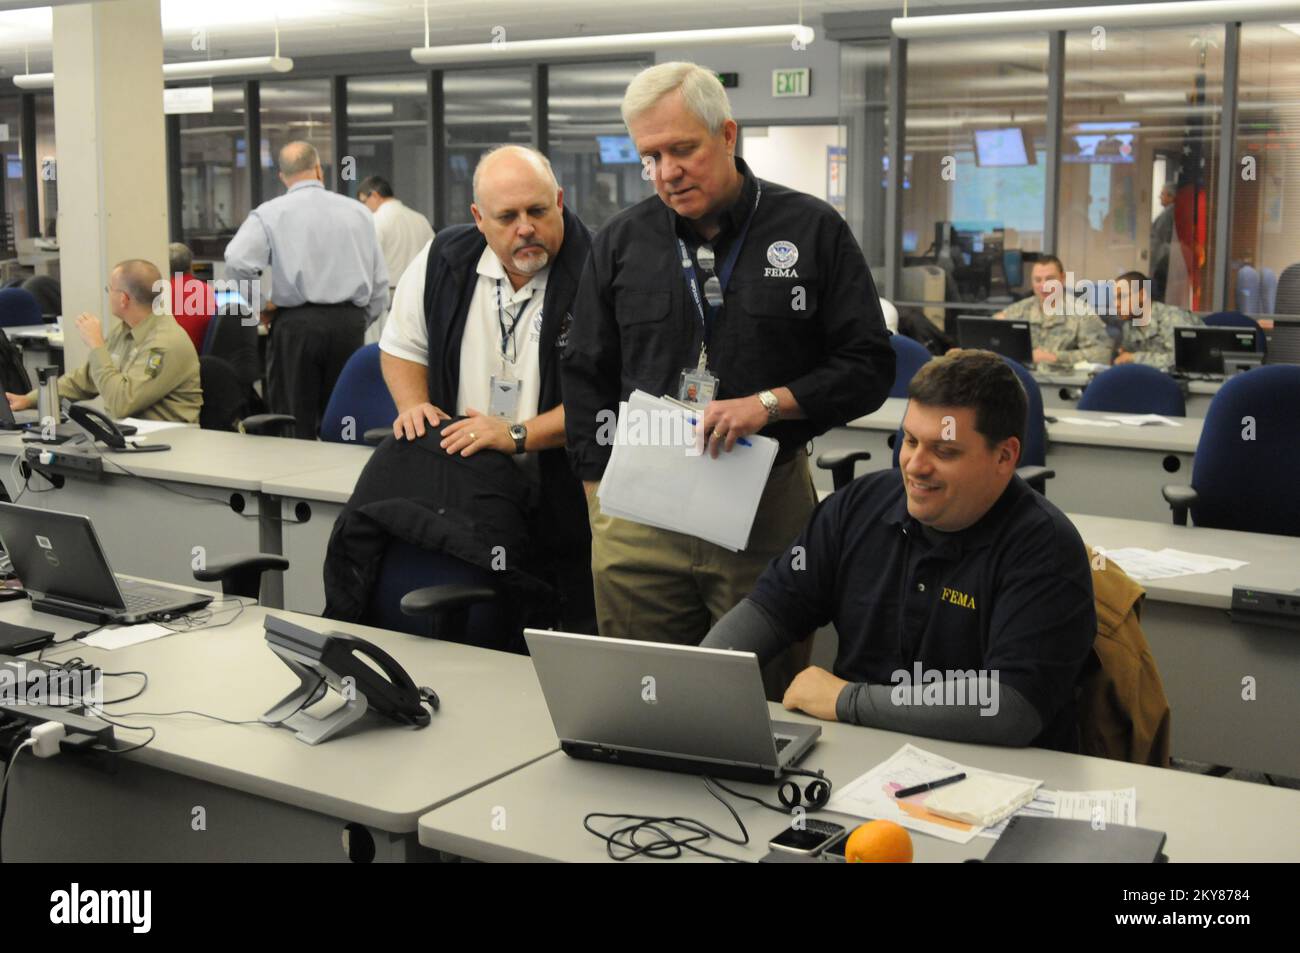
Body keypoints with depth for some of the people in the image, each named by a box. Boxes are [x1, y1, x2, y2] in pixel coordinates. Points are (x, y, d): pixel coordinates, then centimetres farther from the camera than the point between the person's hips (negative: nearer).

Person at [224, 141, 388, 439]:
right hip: (350, 324, 3)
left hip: (296, 323, -2)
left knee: (295, 428, 2)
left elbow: (237, 261, -17)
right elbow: (380, 282, 11)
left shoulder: (269, 213, 0)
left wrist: (259, 305, -2)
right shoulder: (358, 212, 9)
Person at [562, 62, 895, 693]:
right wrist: (601, 500, 6)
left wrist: (770, 404, -14)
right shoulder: (621, 242, 9)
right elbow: (587, 378, 14)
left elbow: (869, 366, 1)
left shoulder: (812, 231, 2)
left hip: (768, 506, -2)